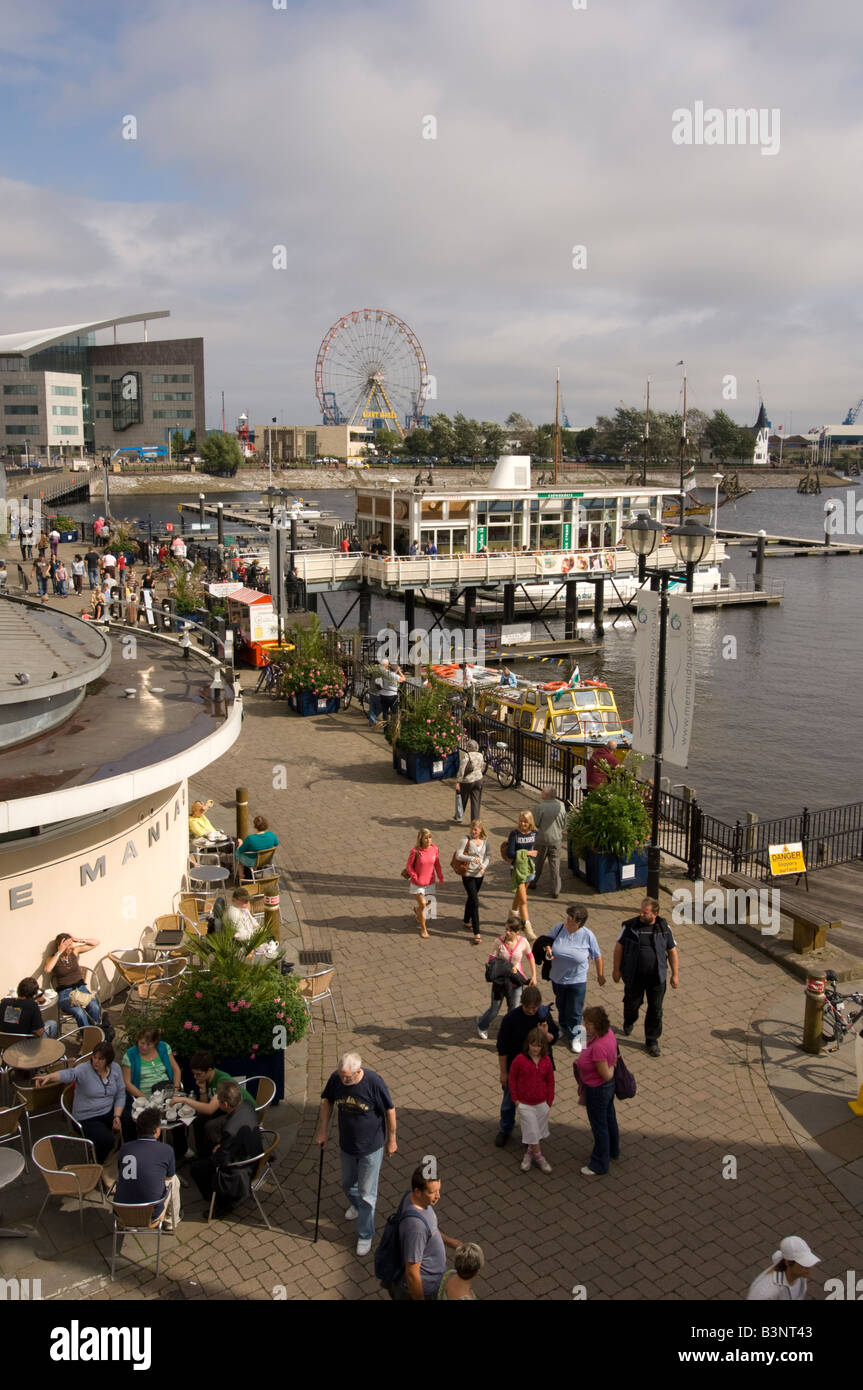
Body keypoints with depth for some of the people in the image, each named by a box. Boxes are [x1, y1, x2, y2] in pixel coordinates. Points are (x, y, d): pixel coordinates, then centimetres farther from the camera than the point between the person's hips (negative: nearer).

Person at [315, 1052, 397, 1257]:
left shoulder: (374, 1082, -29)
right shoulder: (336, 1079, -19)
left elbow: (390, 1111, -16)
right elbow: (327, 1102, 2)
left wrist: (391, 1140, -6)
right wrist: (322, 1132, 3)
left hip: (371, 1147, -4)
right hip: (346, 1145, 4)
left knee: (367, 1194, 6)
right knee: (347, 1183, 26)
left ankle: (365, 1235, 26)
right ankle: (355, 1204, 58)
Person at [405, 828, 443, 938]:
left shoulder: (434, 849, -10)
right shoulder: (415, 851, -21)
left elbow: (437, 863, 4)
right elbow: (409, 866, -10)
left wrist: (440, 877, 3)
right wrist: (416, 878, -14)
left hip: (430, 883, 4)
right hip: (417, 883, -4)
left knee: (428, 903, 16)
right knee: (422, 904, -5)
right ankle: (423, 928, 14)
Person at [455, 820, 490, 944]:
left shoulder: (485, 841, 2)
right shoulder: (466, 840, -13)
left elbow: (489, 855, 5)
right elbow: (458, 855, -18)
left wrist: (484, 865, -14)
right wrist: (472, 858, -32)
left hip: (479, 874, 5)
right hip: (468, 874, -5)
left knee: (471, 899, 23)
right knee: (475, 902, -10)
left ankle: (467, 921, 45)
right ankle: (477, 933, -8)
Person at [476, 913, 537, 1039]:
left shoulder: (523, 942, -14)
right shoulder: (499, 941, -18)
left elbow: (530, 957, 3)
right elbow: (492, 960, -12)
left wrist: (534, 976, 5)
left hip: (516, 981, 1)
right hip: (500, 980, -1)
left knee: (514, 1010, 12)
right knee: (494, 1008, 15)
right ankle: (482, 1026, 44)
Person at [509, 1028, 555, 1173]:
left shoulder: (546, 1061, -7)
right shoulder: (519, 1060, -15)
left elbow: (550, 1081, 4)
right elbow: (512, 1079, -5)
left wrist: (549, 1101, 4)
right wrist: (515, 1099, -5)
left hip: (542, 1104, 3)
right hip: (524, 1104, -3)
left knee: (539, 1133, 13)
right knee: (531, 1132, -2)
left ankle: (529, 1153, 34)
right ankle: (538, 1157, 16)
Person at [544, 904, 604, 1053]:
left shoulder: (587, 935, -19)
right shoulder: (559, 928, -13)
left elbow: (597, 956, -6)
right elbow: (548, 940, 6)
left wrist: (600, 975, 2)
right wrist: (548, 949, -15)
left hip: (577, 981, -4)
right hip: (557, 978, 4)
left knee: (574, 1012, 6)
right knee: (561, 1007, 25)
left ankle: (575, 1037, 29)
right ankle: (564, 1029, 50)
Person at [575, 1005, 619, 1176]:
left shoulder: (598, 1047, -39)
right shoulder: (608, 1032, -12)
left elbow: (606, 1075, -29)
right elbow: (614, 1055, 7)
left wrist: (611, 1066, -13)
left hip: (597, 1090, -9)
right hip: (608, 1086, 9)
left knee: (599, 1126, 11)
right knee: (609, 1118, 29)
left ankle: (599, 1165, 31)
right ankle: (613, 1150, 53)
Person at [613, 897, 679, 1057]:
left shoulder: (664, 928, -7)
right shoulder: (630, 925, -11)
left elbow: (672, 950, 3)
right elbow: (619, 946, -2)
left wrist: (675, 974, 4)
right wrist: (616, 969, 0)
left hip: (657, 977, 1)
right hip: (633, 976, 0)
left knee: (655, 1009, 7)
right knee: (632, 1003, 17)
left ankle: (652, 1040, 24)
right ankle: (629, 1022, 51)